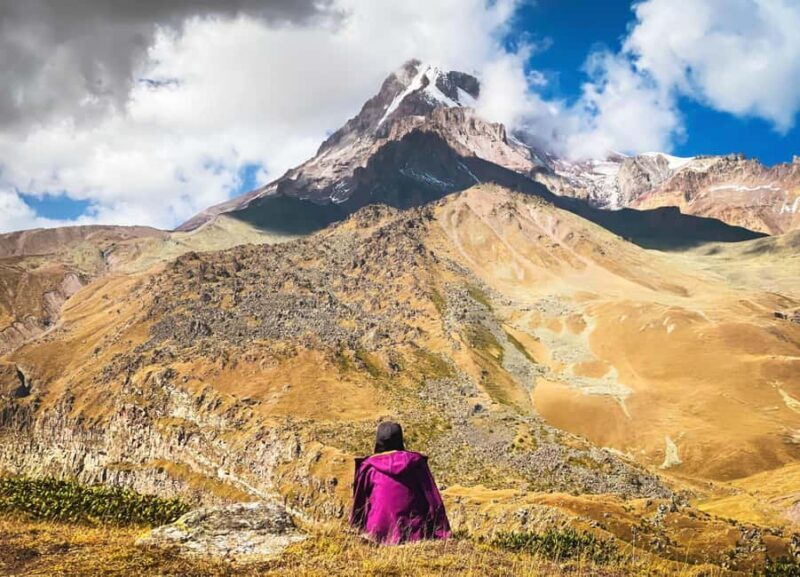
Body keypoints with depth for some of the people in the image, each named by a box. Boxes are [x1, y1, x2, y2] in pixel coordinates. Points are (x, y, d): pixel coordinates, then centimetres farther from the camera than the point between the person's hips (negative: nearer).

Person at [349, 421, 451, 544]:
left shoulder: (369, 466, -1)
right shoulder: (414, 461, 0)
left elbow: (359, 501, 10)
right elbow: (433, 498, 0)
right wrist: (441, 533, 5)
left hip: (381, 533, 0)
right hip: (412, 531, 1)